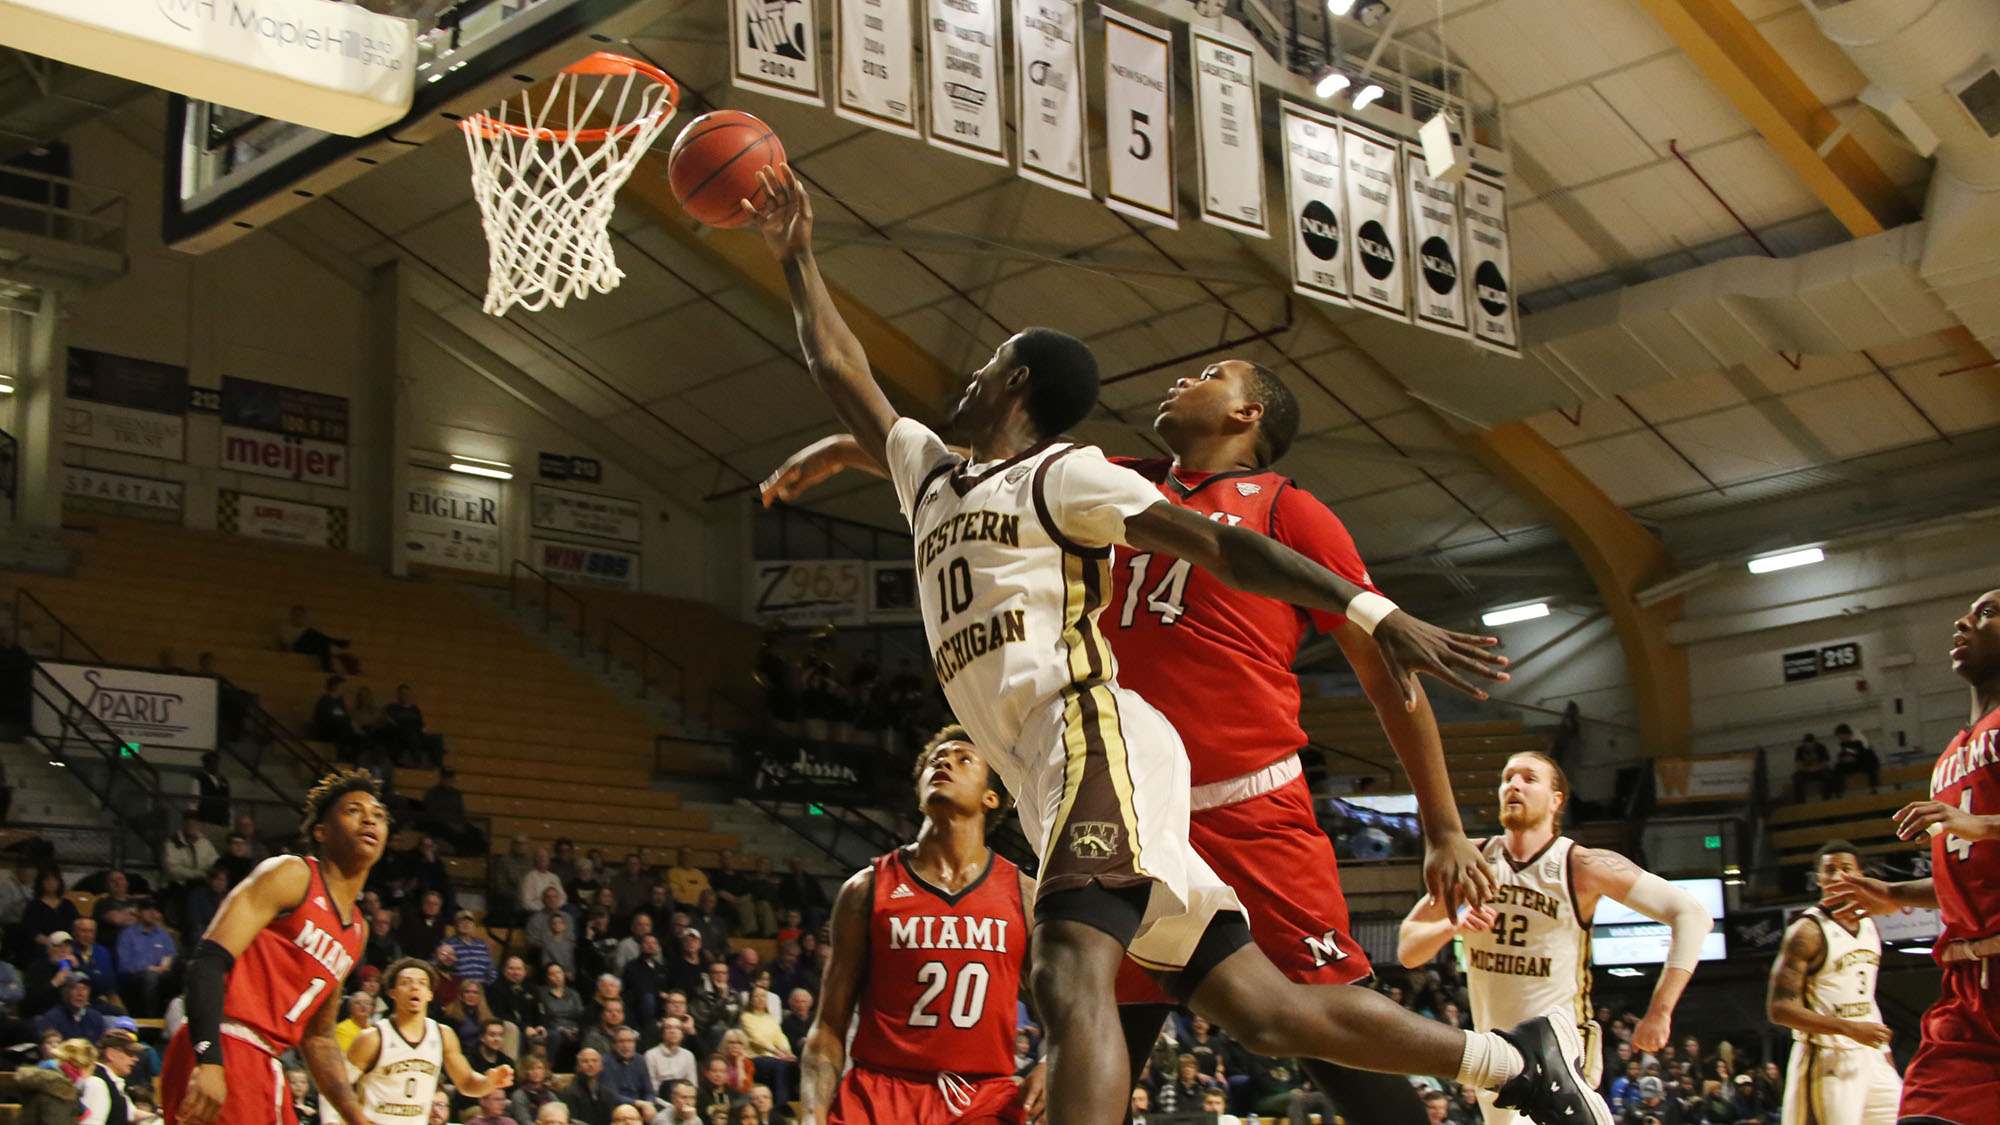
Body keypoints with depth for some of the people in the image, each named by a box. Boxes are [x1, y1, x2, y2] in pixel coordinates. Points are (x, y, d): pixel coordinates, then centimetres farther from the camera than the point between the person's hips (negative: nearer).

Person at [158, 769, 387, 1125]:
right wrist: (209, 1061, -27)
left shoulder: (356, 931, 22)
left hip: (264, 1068, 9)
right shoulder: (291, 875, -2)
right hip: (220, 1054, -9)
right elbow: (209, 959, -14)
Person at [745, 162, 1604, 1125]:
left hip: (1096, 736, -7)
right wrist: (797, 261, 38)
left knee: (1069, 975, -29)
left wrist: (1375, 614, -15)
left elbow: (1218, 544, -6)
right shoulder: (932, 476, 27)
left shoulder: (1060, 473, 4)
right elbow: (841, 372, 36)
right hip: (1051, 781, 7)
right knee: (1259, 1010, 4)